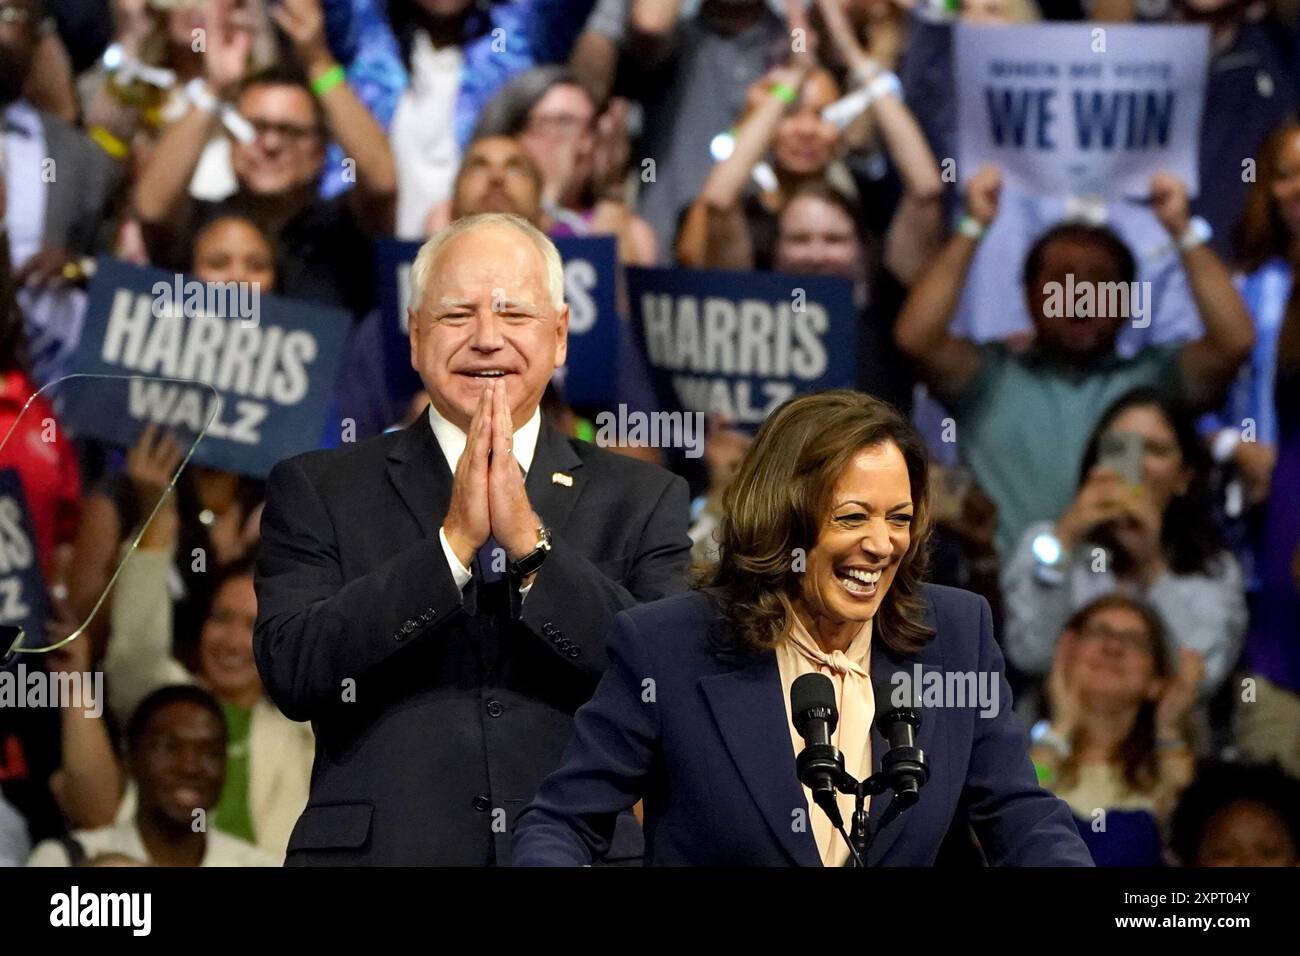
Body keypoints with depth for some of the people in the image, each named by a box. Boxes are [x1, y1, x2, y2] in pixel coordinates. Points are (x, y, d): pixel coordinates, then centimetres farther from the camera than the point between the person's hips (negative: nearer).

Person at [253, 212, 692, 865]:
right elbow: (291, 672, -9)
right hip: (381, 846, -1)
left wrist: (531, 543, -15)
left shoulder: (643, 501, 6)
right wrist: (453, 543, -15)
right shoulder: (317, 492, 4)